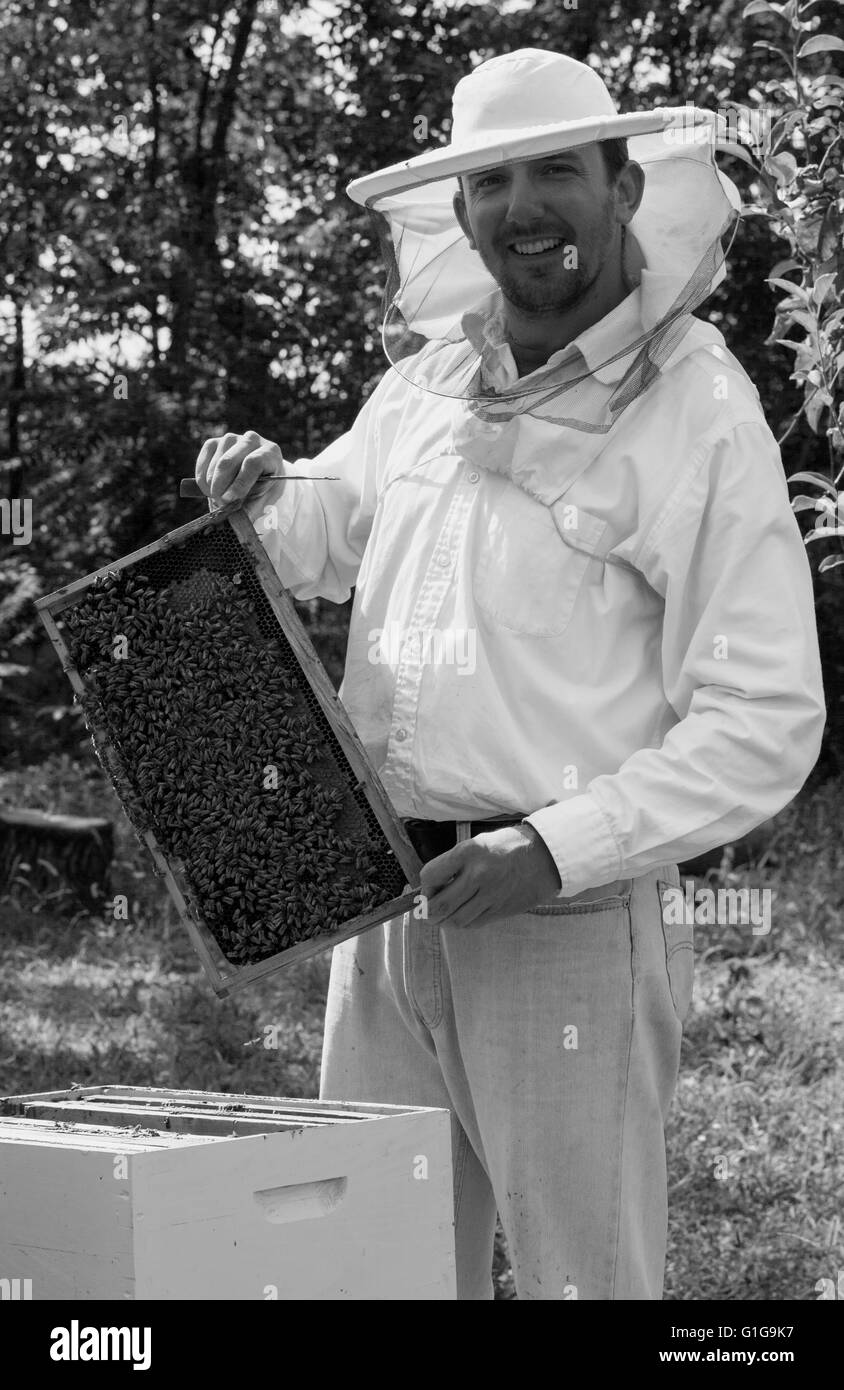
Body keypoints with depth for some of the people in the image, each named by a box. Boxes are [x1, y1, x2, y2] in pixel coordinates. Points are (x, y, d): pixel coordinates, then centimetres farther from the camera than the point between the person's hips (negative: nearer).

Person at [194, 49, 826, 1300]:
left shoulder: (701, 411, -9)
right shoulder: (423, 375, 10)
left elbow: (766, 727, -11)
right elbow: (327, 537, 28)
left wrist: (557, 850, -18)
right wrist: (260, 501, 5)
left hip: (567, 923, -5)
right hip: (384, 910, 6)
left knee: (586, 1276, 2)